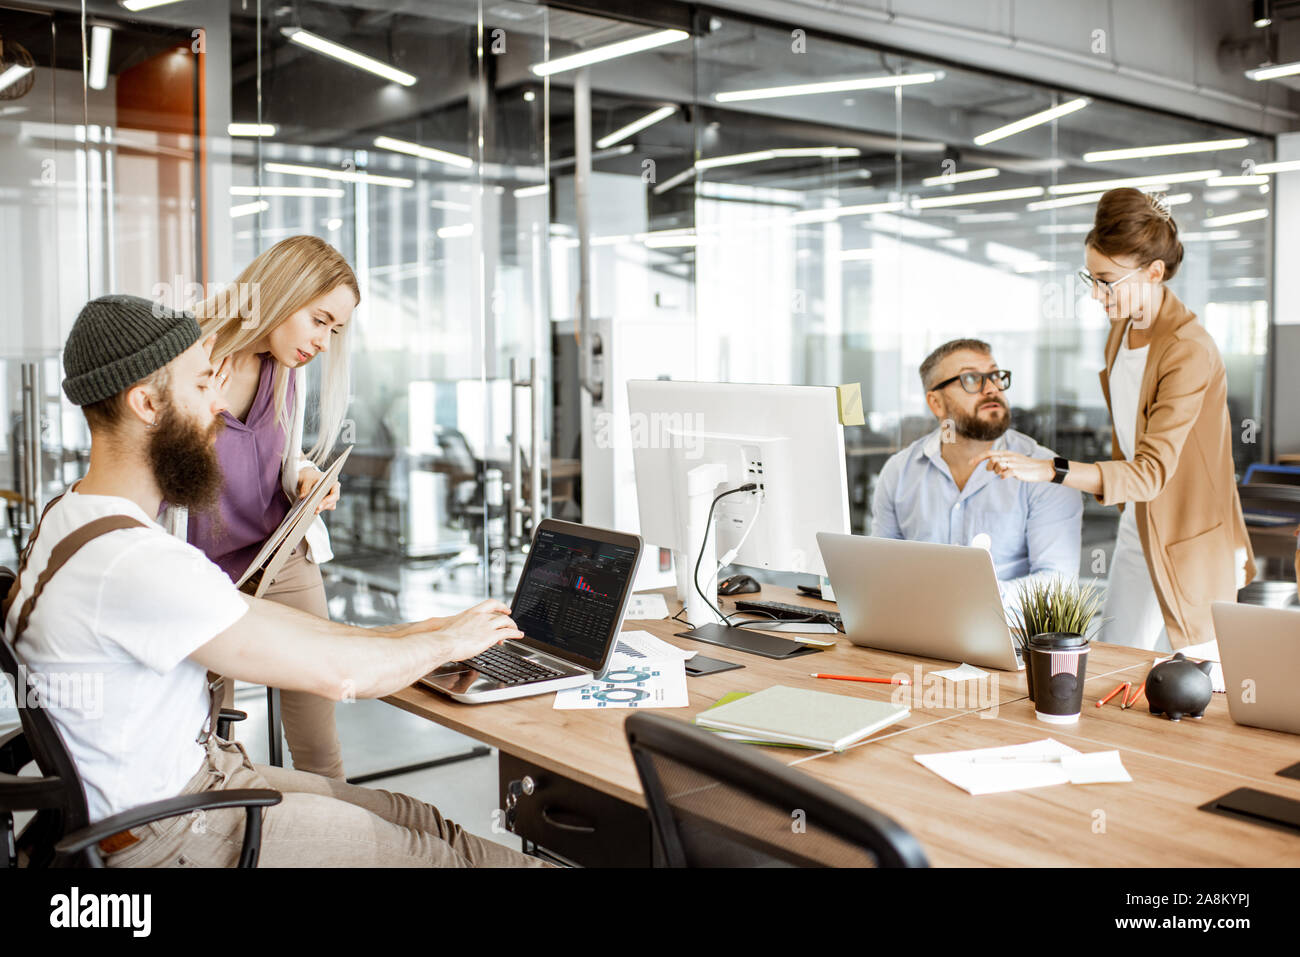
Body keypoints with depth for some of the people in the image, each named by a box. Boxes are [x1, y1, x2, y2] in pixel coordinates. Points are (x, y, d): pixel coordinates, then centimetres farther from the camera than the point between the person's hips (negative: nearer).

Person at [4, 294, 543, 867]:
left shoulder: (75, 515, 5)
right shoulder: (132, 562, -29)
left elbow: (251, 614, 10)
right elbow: (335, 673, -25)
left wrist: (409, 632, 6)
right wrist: (449, 642, -7)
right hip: (166, 834, -9)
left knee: (423, 821, 9)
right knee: (435, 853, -1)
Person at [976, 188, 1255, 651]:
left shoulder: (1188, 352, -23)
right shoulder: (1122, 326, 3)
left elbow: (1152, 473, -30)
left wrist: (1049, 469, -40)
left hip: (1188, 544, -7)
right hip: (1137, 526, 8)